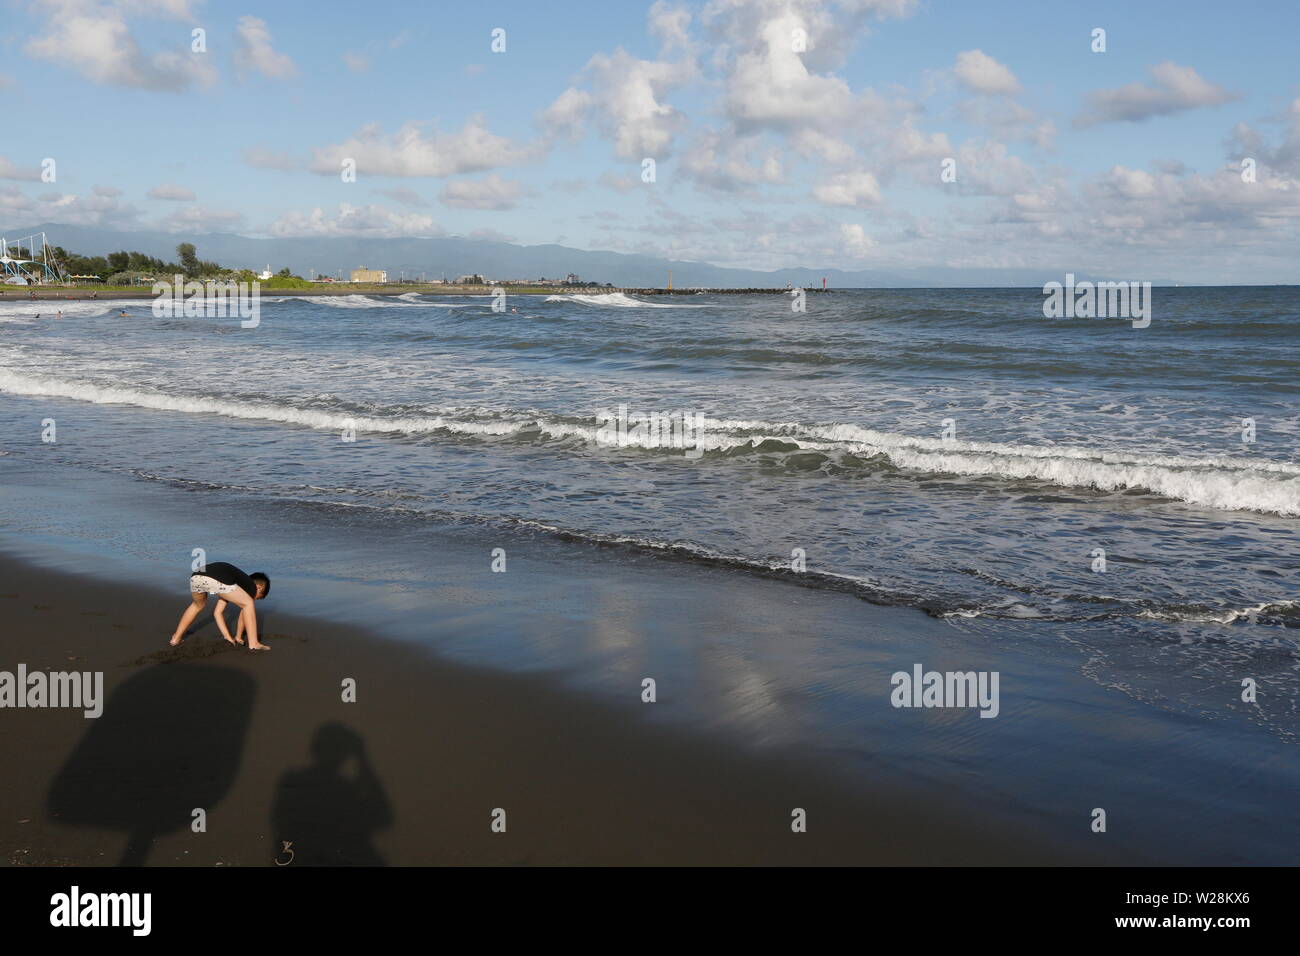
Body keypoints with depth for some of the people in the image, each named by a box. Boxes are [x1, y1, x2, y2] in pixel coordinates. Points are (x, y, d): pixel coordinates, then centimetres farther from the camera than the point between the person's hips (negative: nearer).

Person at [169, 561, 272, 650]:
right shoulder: (251, 586, 24)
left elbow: (217, 612, 42)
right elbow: (244, 613, 26)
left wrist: (228, 637, 41)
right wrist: (238, 637, 39)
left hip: (195, 577, 7)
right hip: (215, 580, -7)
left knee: (198, 606, 39)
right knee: (248, 604, 13)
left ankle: (176, 638, 43)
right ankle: (253, 644, 7)